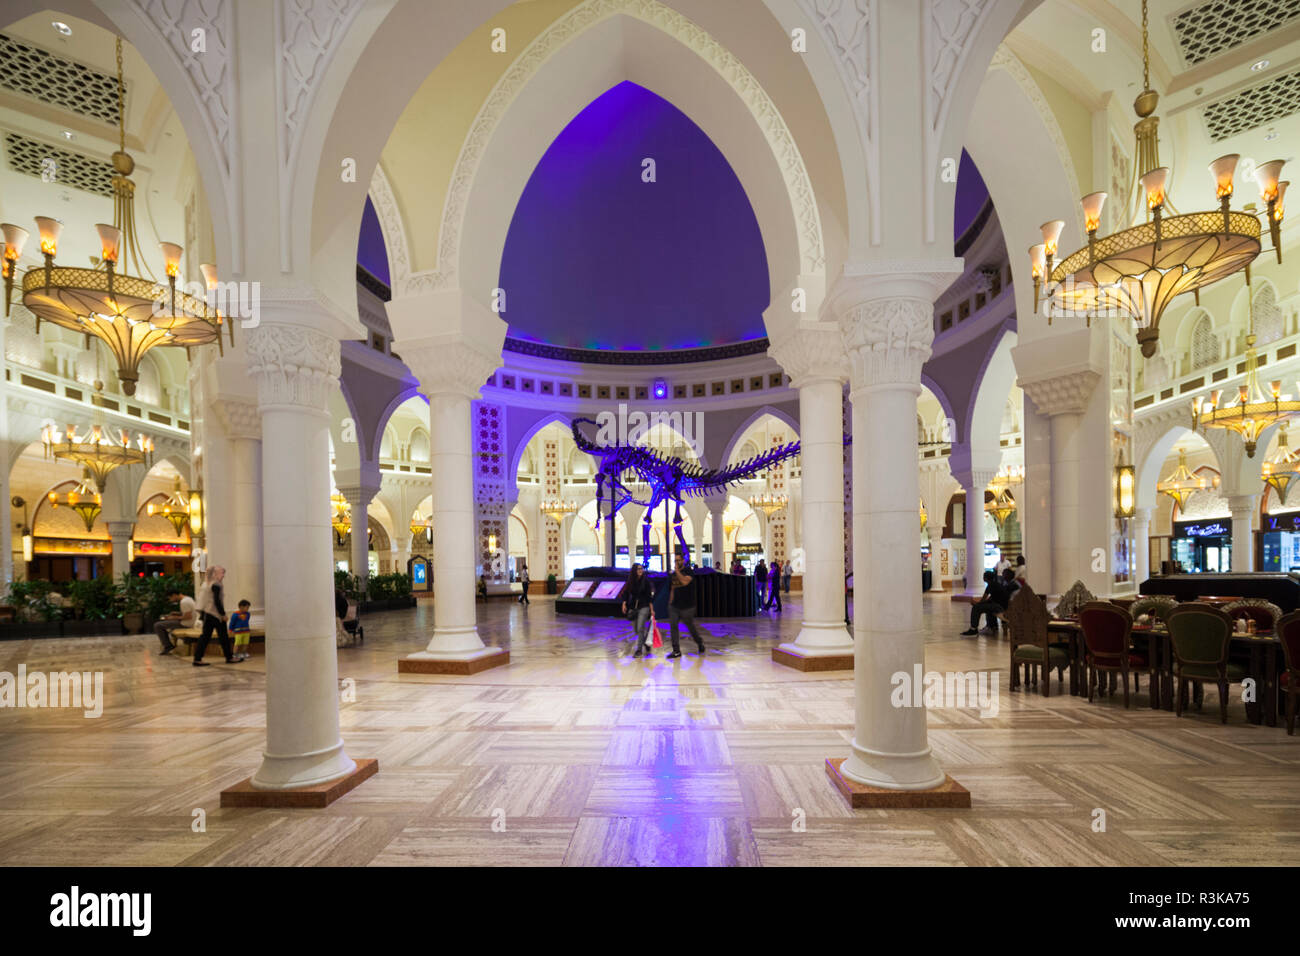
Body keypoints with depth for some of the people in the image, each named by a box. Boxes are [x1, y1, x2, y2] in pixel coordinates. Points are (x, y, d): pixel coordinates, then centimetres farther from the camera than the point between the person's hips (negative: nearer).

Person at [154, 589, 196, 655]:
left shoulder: (184, 602, -23)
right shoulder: (188, 598, 9)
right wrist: (177, 613, 10)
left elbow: (189, 616, -26)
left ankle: (168, 646, -1)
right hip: (189, 623, 10)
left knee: (157, 626, -6)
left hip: (185, 624, -10)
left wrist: (175, 617, -14)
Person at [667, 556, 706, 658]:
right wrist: (670, 602, 16)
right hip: (674, 606, 6)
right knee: (672, 626, -4)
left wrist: (677, 570, -24)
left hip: (687, 607, -5)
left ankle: (700, 642, 36)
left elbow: (685, 582, -31)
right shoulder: (674, 573, 9)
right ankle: (676, 651, 2)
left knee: (691, 626, 8)